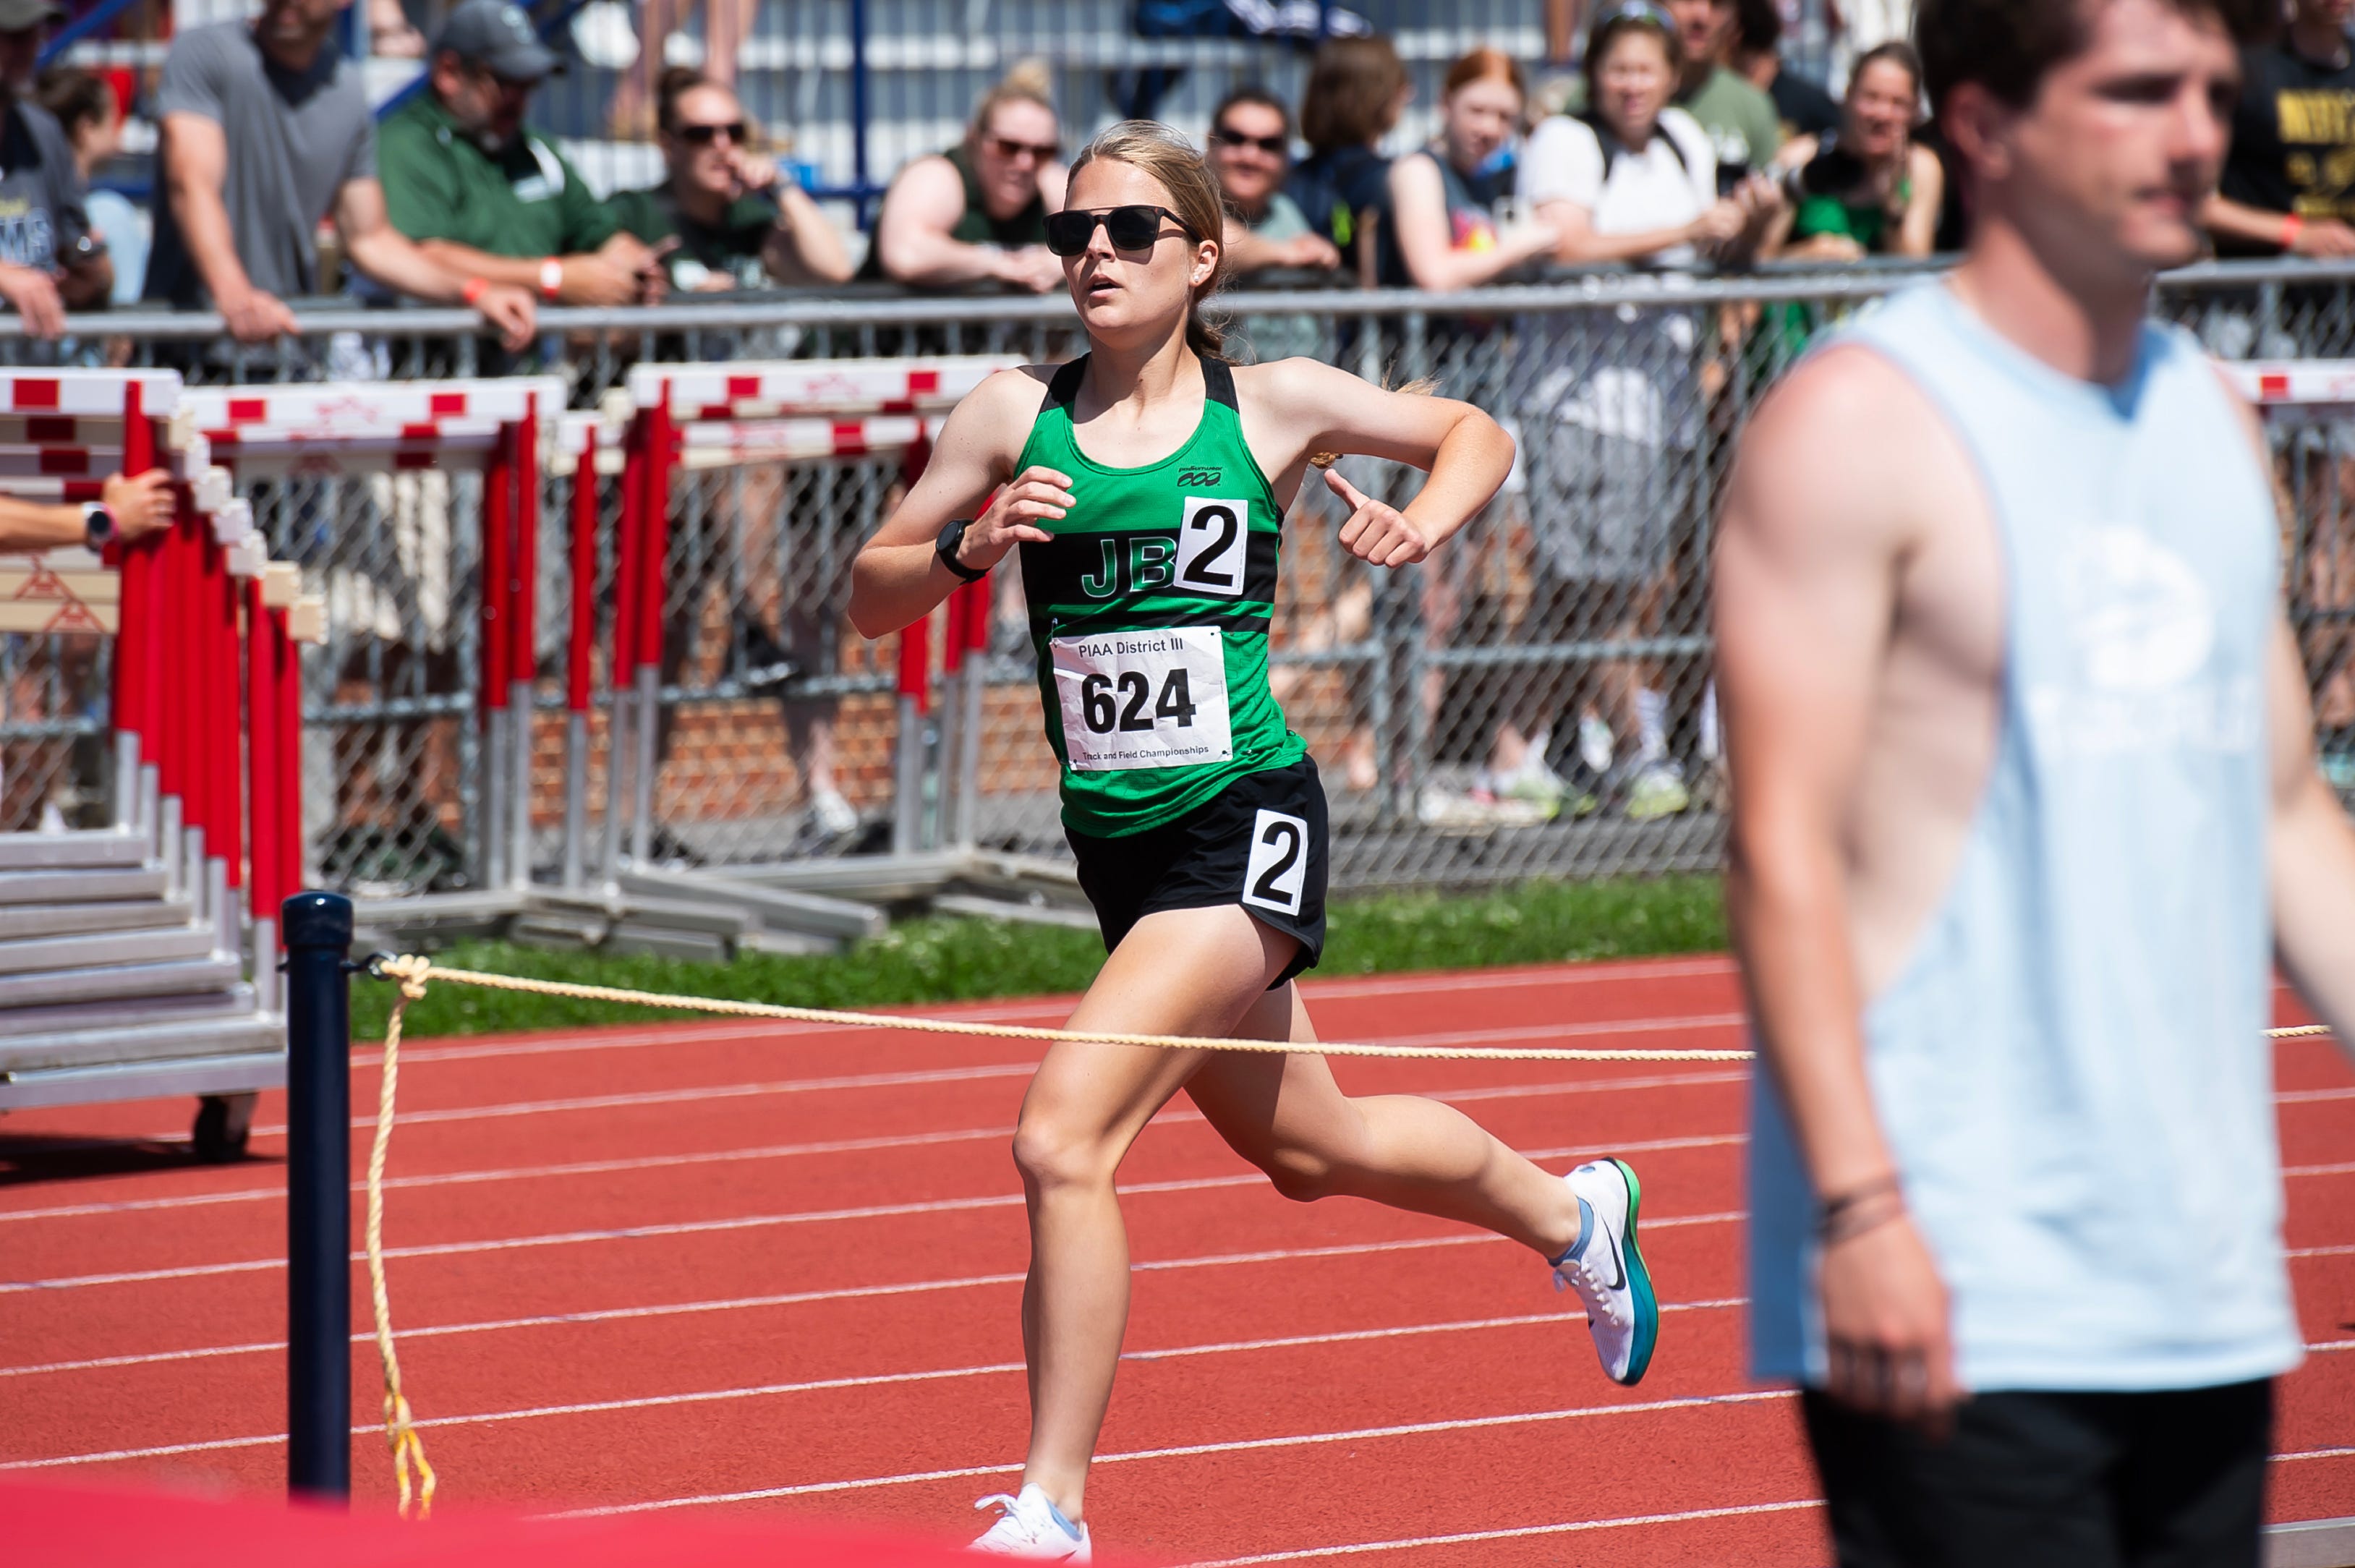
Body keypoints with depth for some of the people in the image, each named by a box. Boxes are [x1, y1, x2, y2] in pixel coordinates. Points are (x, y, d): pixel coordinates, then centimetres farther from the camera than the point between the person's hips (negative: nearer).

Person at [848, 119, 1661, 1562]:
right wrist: (974, 544, -14)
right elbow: (871, 599, 5)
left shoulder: (1272, 407, -3)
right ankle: (1571, 1213, 53)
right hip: (1116, 838, 6)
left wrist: (1426, 524, -7)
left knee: (1064, 1137, -21)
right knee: (1306, 1148, 24)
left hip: (1245, 822, -6)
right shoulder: (1018, 414, 2)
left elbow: (1478, 435, 13)